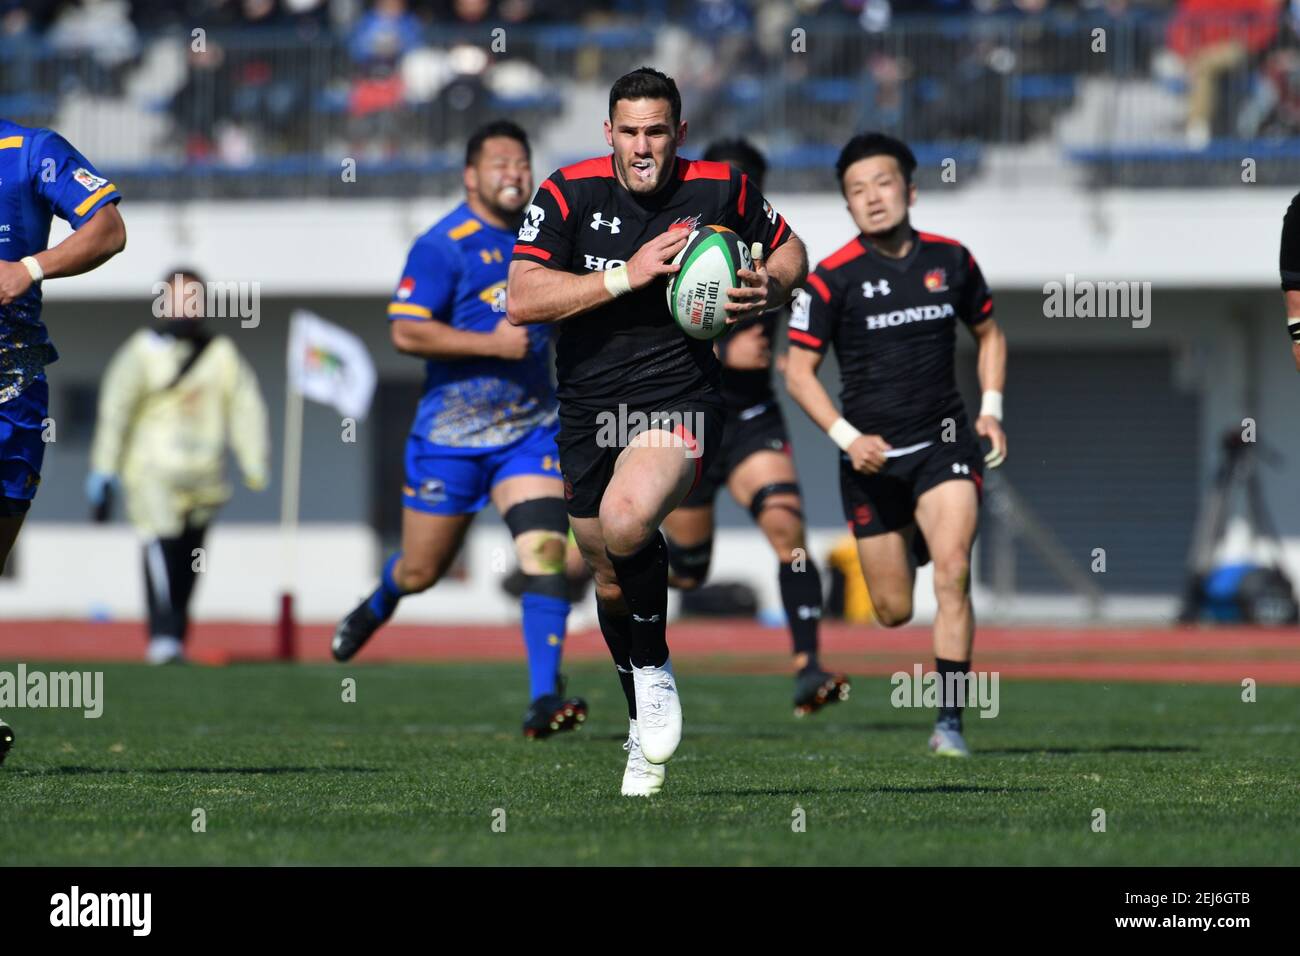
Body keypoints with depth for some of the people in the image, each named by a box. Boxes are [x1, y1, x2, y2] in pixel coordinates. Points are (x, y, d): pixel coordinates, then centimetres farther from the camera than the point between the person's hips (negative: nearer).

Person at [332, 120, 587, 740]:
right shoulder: (444, 245, -13)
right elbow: (406, 332, -20)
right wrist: (492, 345, -24)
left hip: (530, 431, 4)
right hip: (450, 434, -4)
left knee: (546, 555, -16)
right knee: (420, 572, 10)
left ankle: (545, 699, -19)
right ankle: (378, 606, 47)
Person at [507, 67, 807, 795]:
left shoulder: (722, 189, -5)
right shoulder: (570, 192, -7)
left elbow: (790, 249, 14)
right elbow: (522, 300, -15)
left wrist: (769, 289, -9)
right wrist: (628, 275, -22)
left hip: (680, 394, -3)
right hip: (588, 407, 3)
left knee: (627, 522, -32)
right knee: (611, 582, 14)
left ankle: (655, 671, -7)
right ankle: (646, 729, 36)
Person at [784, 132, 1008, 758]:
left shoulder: (950, 260, 1)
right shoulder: (832, 278, -8)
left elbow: (988, 333, 18)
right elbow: (798, 371, -4)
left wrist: (991, 410, 4)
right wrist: (847, 437, -16)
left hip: (944, 439, 1)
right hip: (871, 454, -1)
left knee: (952, 571, -21)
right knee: (894, 611, 6)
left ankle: (949, 722, -15)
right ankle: (907, 544, 46)